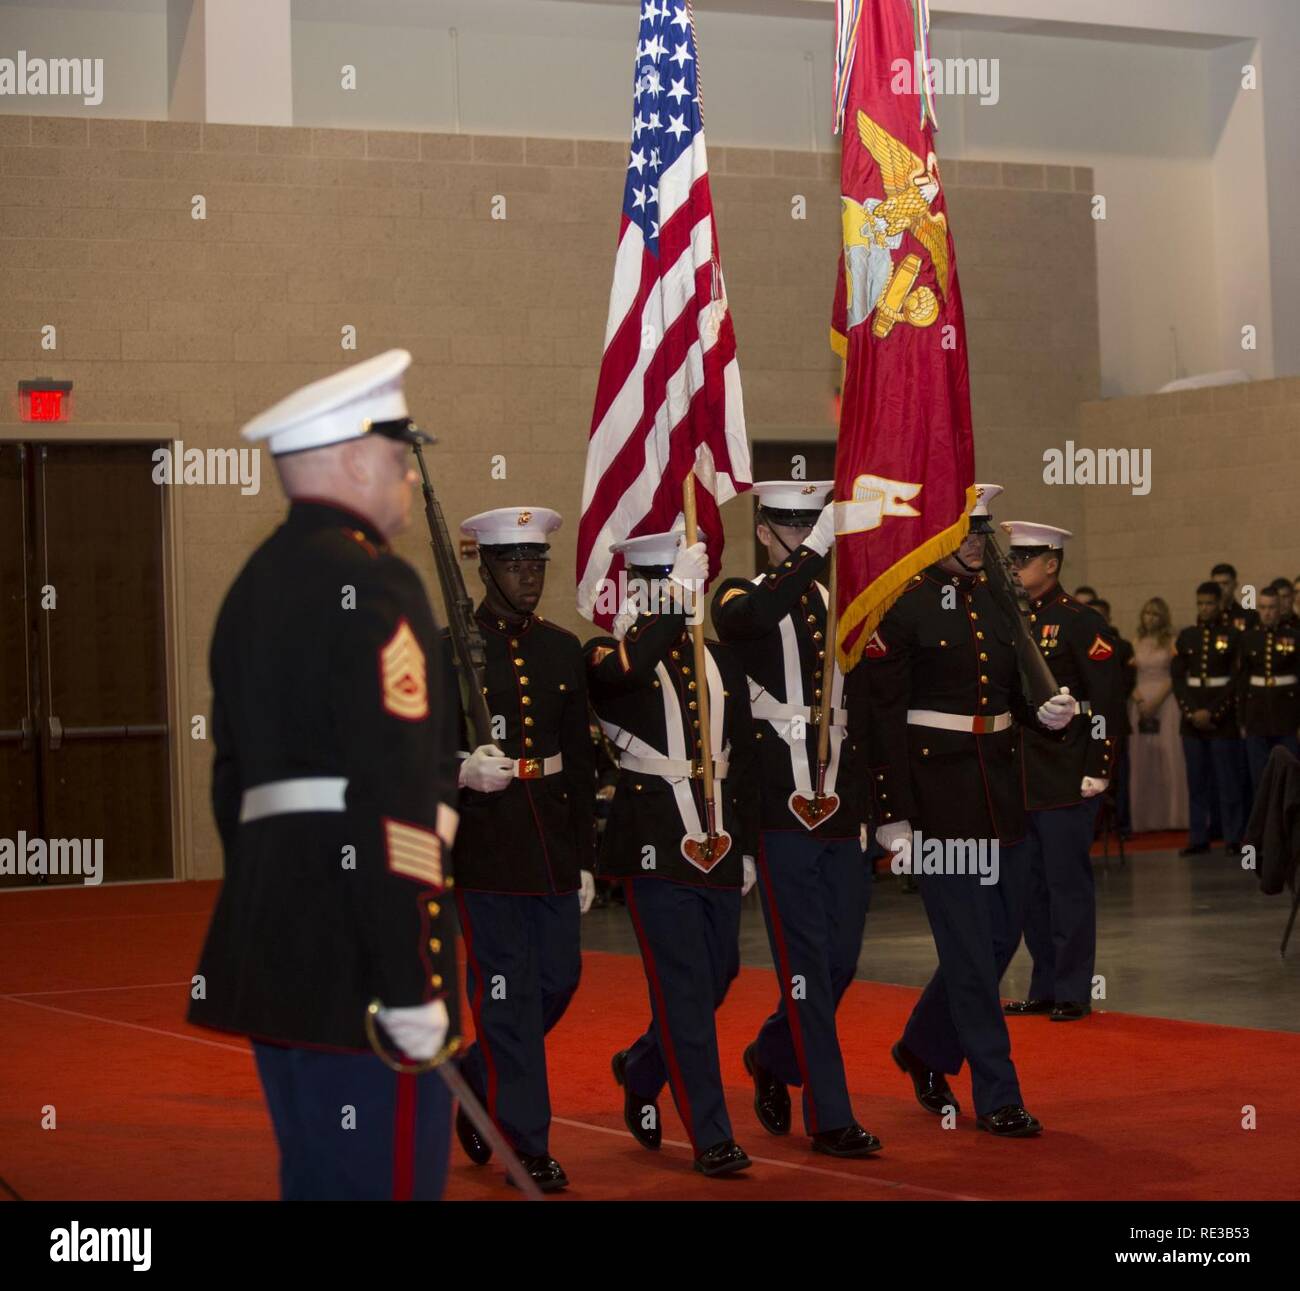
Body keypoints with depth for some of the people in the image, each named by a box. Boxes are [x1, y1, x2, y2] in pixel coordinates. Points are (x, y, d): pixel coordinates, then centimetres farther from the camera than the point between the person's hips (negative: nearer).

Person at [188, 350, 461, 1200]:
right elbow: (396, 800, -19)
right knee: (389, 1176, -7)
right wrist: (415, 987, -20)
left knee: (317, 1178, 16)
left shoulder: (255, 585, 18)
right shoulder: (373, 585, -12)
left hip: (271, 941, 10)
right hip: (357, 954, -10)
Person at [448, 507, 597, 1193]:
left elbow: (580, 761, 15)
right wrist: (461, 770, -25)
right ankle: (526, 1144, 7)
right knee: (508, 997, -3)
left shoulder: (563, 650, 12)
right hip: (486, 851, -5)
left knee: (557, 981, 9)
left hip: (553, 850, 5)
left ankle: (475, 1079, 33)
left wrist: (585, 858, 12)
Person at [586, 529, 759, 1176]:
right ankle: (711, 1136, 0)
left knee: (718, 974, 12)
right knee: (684, 987, -6)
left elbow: (743, 758, 17)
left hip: (718, 844, 6)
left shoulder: (721, 661, 14)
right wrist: (676, 603, -27)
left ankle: (640, 1068, 38)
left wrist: (748, 847, 14)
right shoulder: (609, 656, -2)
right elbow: (628, 669, -30)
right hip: (655, 847, -6)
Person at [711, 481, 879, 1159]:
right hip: (781, 807, -5)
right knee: (806, 962, -3)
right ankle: (829, 1115, 3)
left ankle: (772, 1058, 34)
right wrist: (812, 553, -34)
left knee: (842, 958, 9)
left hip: (841, 805, 5)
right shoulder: (741, 596, -2)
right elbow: (743, 619, -28)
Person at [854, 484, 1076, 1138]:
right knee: (969, 943, -3)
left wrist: (1045, 714, -4)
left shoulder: (995, 600, 11)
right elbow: (876, 714, -14)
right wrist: (892, 817, -17)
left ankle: (924, 1048, 34)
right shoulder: (901, 606, -10)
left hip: (996, 790, 7)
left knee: (1002, 930, 13)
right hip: (936, 794, -7)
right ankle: (997, 1096, 4)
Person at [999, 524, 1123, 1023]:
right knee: (1029, 885, 11)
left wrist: (1098, 770, -17)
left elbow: (1107, 699, -12)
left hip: (1065, 778, -7)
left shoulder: (1080, 622, -7)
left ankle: (1074, 993, 4)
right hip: (1018, 778, 7)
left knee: (1068, 885, -2)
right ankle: (1044, 989, 19)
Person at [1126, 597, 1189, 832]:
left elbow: (1175, 676, -4)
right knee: (1141, 760, 1)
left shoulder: (1171, 643, 2)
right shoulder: (1136, 644, 12)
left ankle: (1172, 817, -1)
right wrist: (1137, 697, -7)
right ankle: (1145, 819, 4)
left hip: (1165, 704, -3)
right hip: (1140, 705, 3)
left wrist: (1156, 701, -12)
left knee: (1169, 758, -5)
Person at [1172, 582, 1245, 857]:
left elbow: (1237, 680, -6)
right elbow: (1177, 677, 6)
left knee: (1228, 780, -1)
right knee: (1197, 780, 5)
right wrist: (1191, 712, -6)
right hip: (1192, 718, 4)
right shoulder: (1186, 636, 9)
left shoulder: (1233, 636, -2)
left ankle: (1232, 838, 4)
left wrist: (1212, 712, -11)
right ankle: (1198, 838, 9)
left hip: (1223, 717, -4)